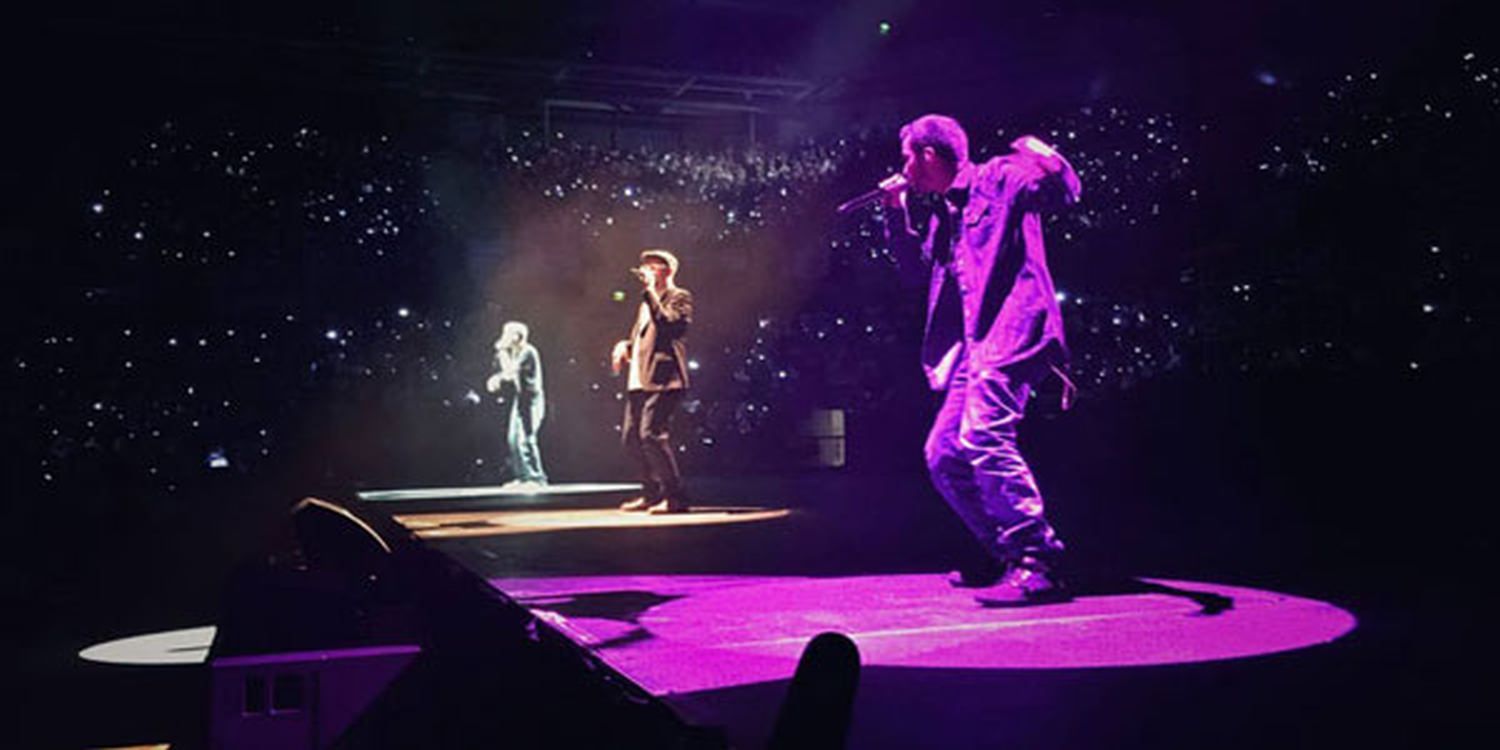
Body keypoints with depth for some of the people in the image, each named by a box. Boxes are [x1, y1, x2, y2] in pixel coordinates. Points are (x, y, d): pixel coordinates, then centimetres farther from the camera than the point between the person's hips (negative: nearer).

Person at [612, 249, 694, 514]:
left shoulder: (680, 297, -2)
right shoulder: (647, 302, 25)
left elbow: (667, 325, -20)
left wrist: (649, 291, -16)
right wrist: (625, 346, 9)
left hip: (662, 380, -9)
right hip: (639, 380, 9)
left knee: (652, 435, -18)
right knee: (630, 438, 10)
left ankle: (674, 496, -9)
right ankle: (652, 493, 24)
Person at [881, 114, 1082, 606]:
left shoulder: (998, 178, 2)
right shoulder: (942, 213, 24)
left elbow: (1063, 194, -9)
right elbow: (915, 257, 35)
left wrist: (1051, 165, -30)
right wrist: (896, 210, 22)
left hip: (1010, 331, -10)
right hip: (974, 343, 10)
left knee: (982, 437, -27)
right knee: (944, 455, 10)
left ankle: (1036, 566, -25)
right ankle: (1008, 554, 19)